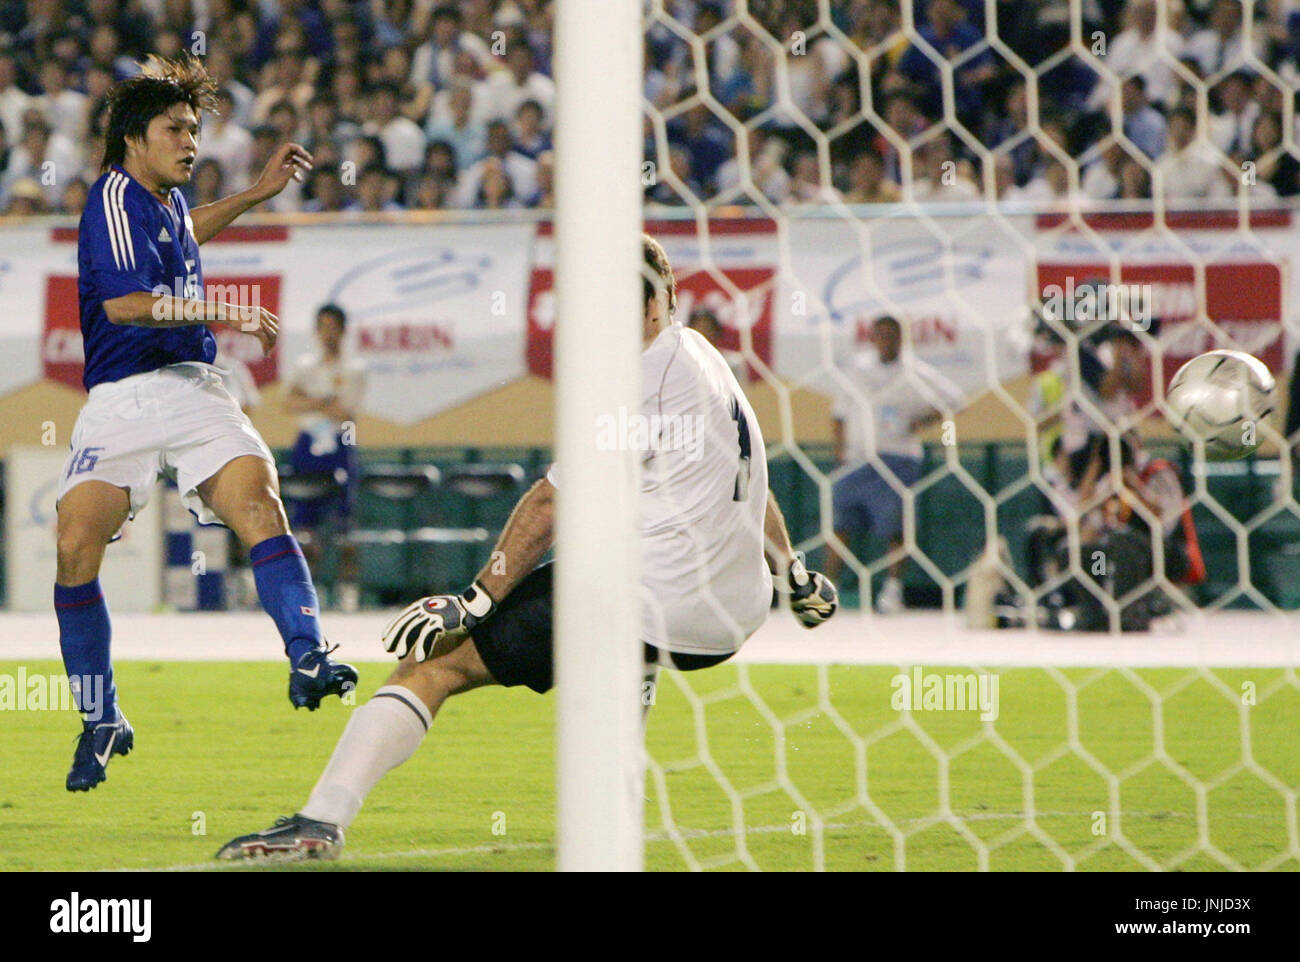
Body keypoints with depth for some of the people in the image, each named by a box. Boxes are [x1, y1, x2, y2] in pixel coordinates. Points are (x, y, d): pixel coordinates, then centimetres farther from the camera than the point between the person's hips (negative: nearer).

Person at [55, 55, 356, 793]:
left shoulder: (167, 198, 20)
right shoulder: (116, 195, -4)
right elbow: (124, 302, -18)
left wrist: (259, 192, 42)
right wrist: (222, 312, -14)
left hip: (194, 391, 6)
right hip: (122, 398, -6)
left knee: (258, 501, -22)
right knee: (77, 544, -18)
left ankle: (308, 661, -34)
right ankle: (101, 723, -2)